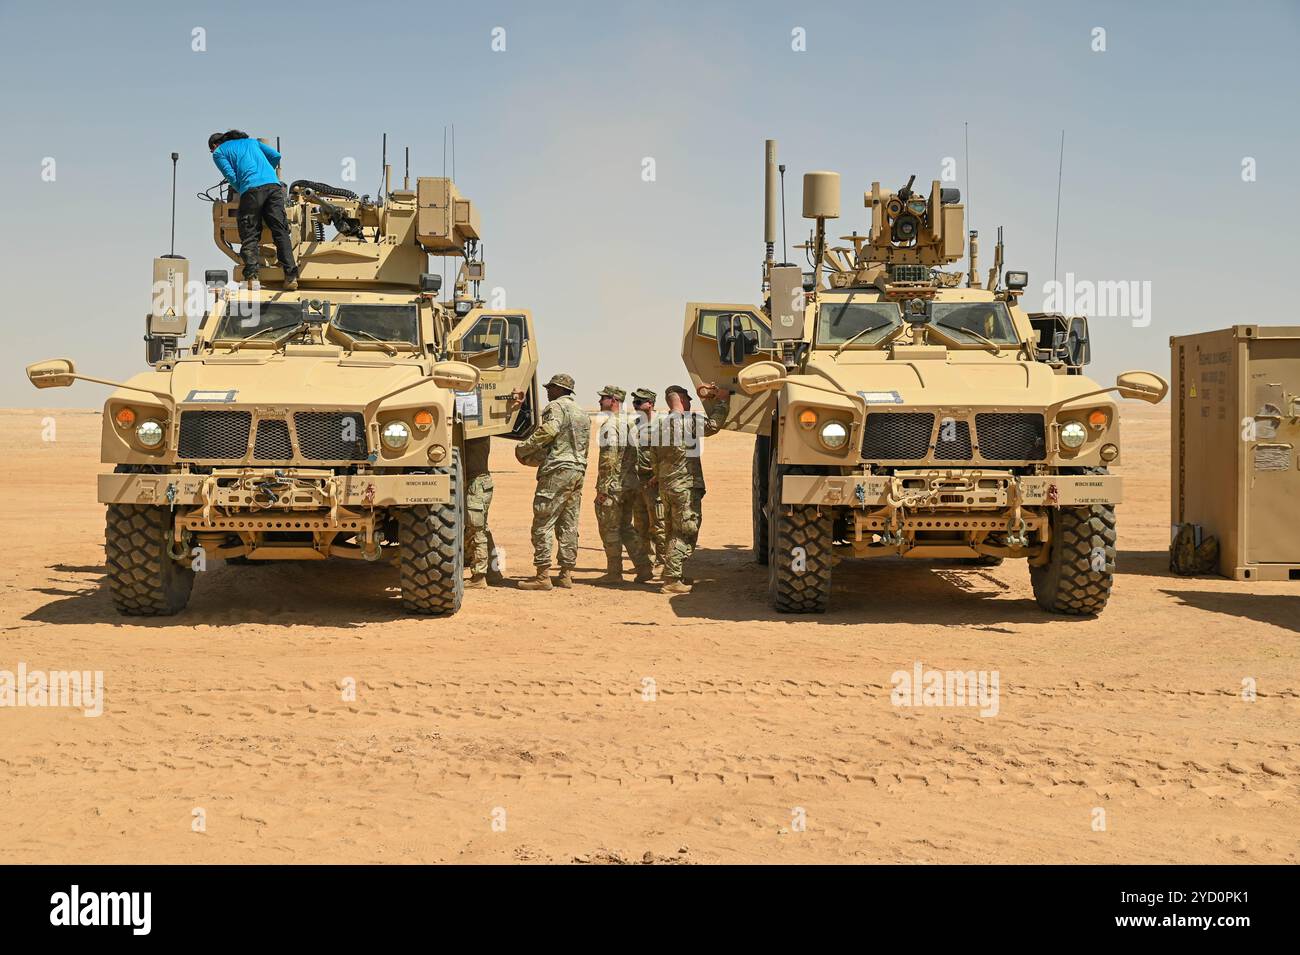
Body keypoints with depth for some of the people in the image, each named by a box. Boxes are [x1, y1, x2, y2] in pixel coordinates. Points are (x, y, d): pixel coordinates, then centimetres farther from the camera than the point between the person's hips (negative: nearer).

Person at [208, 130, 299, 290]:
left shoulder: (218, 152, 18)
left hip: (251, 188, -4)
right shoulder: (251, 141, 32)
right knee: (281, 231, 0)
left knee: (250, 235, -2)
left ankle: (252, 277, -19)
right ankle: (291, 276, -11)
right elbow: (275, 156, 22)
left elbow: (231, 176, 4)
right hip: (274, 185, 4)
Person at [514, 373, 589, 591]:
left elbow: (549, 429, -22)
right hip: (579, 470, 9)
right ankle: (566, 574, 11)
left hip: (557, 471, -9)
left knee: (543, 523, -7)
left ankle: (542, 575, -10)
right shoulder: (583, 414, 22)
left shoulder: (556, 406, -4)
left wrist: (523, 448, -12)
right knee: (568, 525, 10)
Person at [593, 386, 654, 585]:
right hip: (632, 486, 9)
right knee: (625, 528, 16)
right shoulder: (631, 423, 14)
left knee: (610, 530, 2)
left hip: (614, 487, -9)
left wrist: (602, 488, -17)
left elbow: (608, 460, -20)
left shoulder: (609, 424, -14)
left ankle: (614, 573, 7)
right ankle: (644, 568, 10)